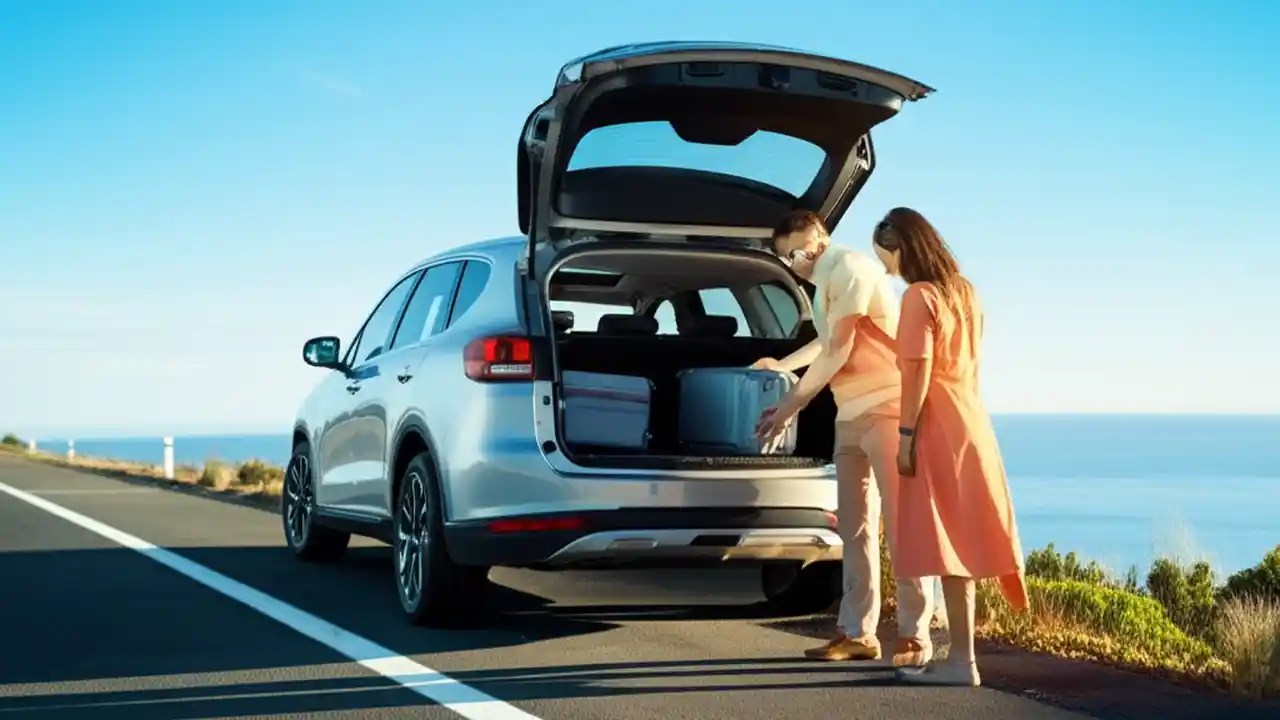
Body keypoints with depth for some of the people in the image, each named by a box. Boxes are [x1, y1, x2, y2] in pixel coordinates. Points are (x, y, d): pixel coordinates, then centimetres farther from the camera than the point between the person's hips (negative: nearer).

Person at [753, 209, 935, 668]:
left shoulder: (849, 269, -12)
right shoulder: (825, 281, 17)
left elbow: (838, 352, -17)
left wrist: (789, 407, -13)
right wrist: (780, 366, 46)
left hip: (883, 408, -9)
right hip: (851, 415, 9)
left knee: (898, 522, -8)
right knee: (854, 527, 6)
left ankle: (914, 634, -6)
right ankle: (857, 632, 9)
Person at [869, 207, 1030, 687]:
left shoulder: (919, 296, -13)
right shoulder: (964, 292, 13)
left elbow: (918, 374, -17)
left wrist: (906, 436, -15)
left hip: (938, 426, -9)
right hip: (971, 421, 9)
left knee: (944, 543, -7)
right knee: (961, 540, 9)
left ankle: (961, 660, -7)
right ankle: (960, 655, 13)